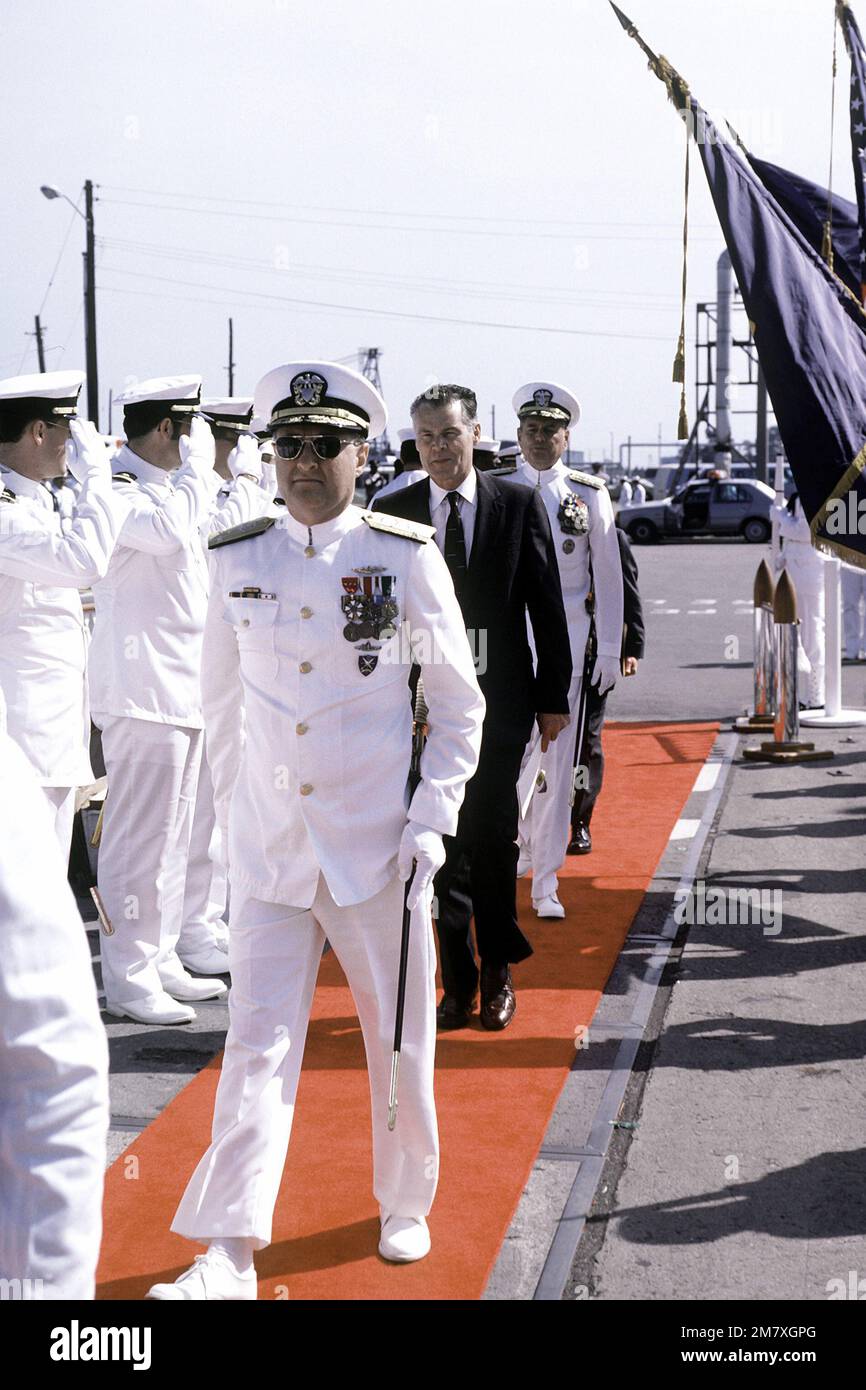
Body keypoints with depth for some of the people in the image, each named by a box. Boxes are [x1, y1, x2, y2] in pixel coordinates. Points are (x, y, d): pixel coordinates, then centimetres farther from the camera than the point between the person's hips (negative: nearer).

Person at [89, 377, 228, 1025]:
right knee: (141, 841, -4)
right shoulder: (118, 488, -13)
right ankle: (129, 979, 3)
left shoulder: (167, 487, 17)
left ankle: (161, 960, 24)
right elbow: (168, 530, -31)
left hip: (182, 690, 10)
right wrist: (198, 462, -19)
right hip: (142, 692, -10)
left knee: (173, 838, 15)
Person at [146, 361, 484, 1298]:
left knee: (398, 1030, 12)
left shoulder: (406, 555, -5)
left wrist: (434, 818, -7)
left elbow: (459, 700, 1)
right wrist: (232, 803, 12)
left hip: (375, 839, -1)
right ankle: (228, 1257, 2)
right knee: (257, 1043, -1)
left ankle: (405, 1206, 33)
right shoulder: (236, 558, 2)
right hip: (268, 843, 1)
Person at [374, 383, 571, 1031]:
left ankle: (498, 971, 21)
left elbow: (547, 606, 2)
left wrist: (554, 695, 0)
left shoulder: (520, 504, 1)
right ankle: (459, 982, 16)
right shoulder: (391, 513, 4)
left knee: (494, 840, 2)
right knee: (444, 845, 5)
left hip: (500, 703, -1)